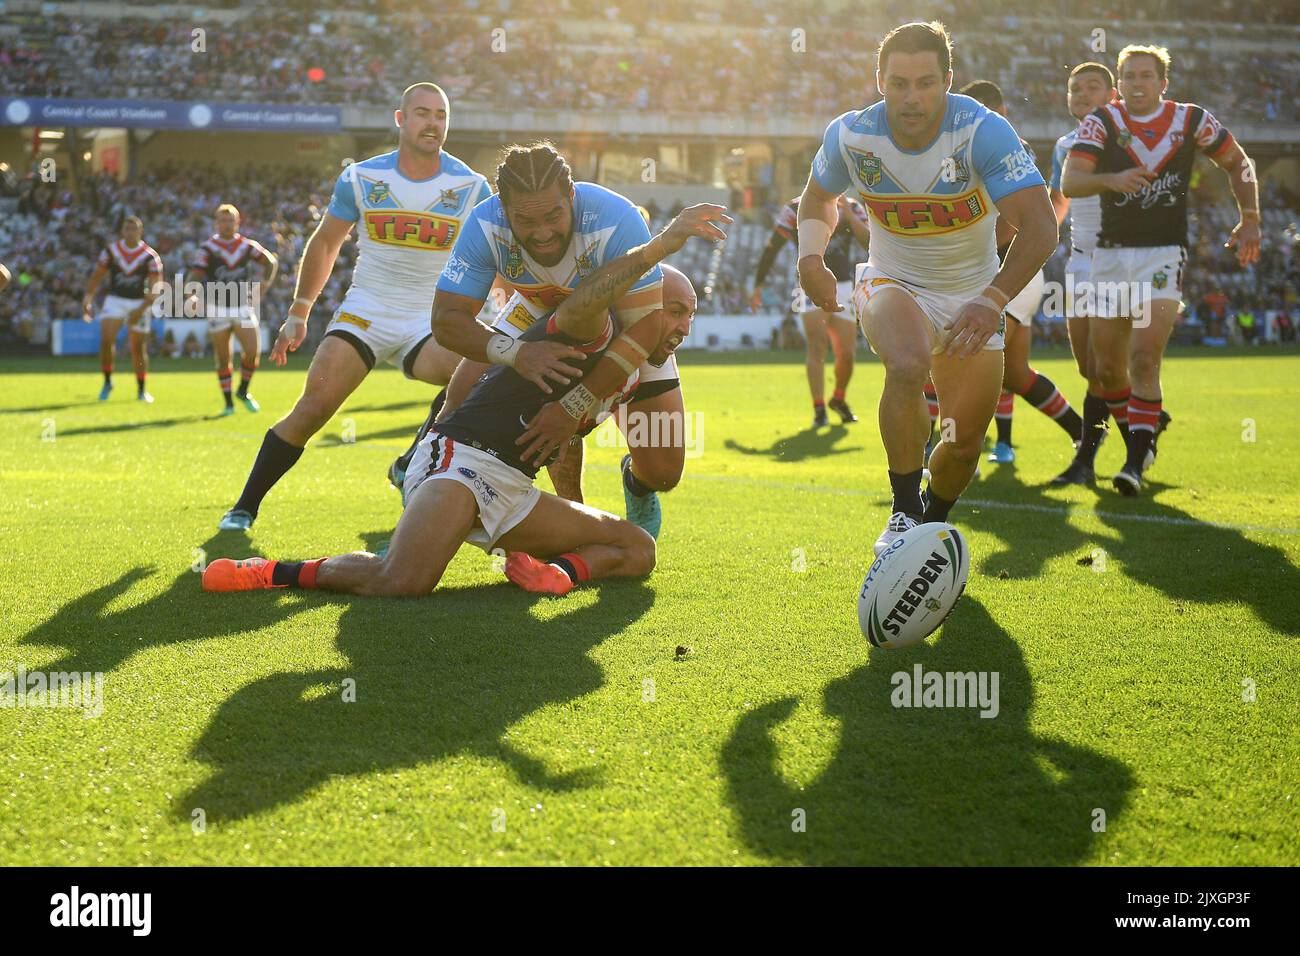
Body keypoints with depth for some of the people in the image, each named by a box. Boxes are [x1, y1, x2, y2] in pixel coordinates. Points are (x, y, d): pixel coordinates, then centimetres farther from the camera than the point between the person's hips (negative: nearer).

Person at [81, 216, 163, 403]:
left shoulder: (151, 256, -7)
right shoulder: (110, 251, -1)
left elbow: (155, 289, -10)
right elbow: (96, 277, 6)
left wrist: (141, 310, -21)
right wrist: (87, 300, -5)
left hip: (139, 303, -1)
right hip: (114, 300, 1)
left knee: (138, 349, 2)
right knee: (106, 340, -17)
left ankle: (141, 390, 17)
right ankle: (107, 382, 1)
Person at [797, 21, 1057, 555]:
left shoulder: (983, 132, -26)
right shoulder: (851, 136, -16)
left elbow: (1039, 227, -32)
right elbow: (818, 196, 7)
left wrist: (993, 299, -46)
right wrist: (810, 255, -14)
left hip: (971, 296, 1)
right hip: (891, 285, -1)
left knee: (966, 437, 4)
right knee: (907, 366, -34)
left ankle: (931, 525, 35)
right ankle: (904, 513, -20)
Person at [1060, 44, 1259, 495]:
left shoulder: (1192, 119, 0)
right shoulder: (1102, 122, -3)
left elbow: (1238, 163, 14)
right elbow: (1069, 182, -16)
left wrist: (1249, 220, 4)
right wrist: (1112, 179, -34)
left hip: (1164, 255, -2)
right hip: (1111, 254, 2)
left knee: (1144, 360, -16)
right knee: (1107, 366, 5)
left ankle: (1136, 463, -11)